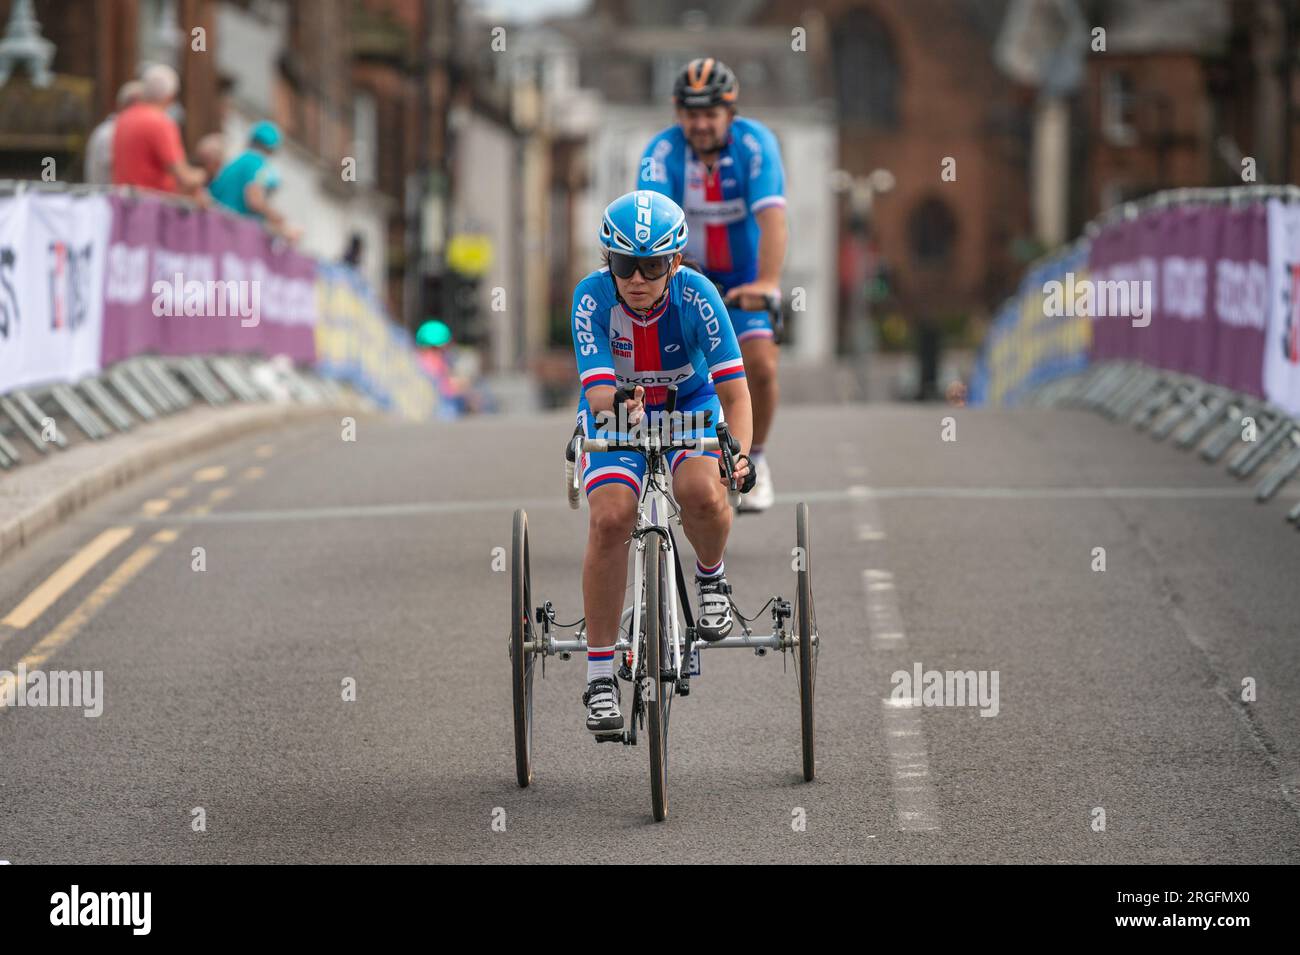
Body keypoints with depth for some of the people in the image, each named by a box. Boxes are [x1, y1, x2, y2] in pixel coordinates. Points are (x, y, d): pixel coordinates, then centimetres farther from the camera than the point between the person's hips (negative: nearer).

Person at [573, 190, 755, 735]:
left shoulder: (697, 296, -26)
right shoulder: (592, 297, -25)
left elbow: (734, 388, -28)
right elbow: (598, 389, -33)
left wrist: (740, 454, -45)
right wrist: (620, 405, -56)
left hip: (690, 407, 0)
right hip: (614, 411, 0)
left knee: (700, 490, -33)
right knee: (611, 517, -26)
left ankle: (710, 576, 3)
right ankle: (600, 676, -16)